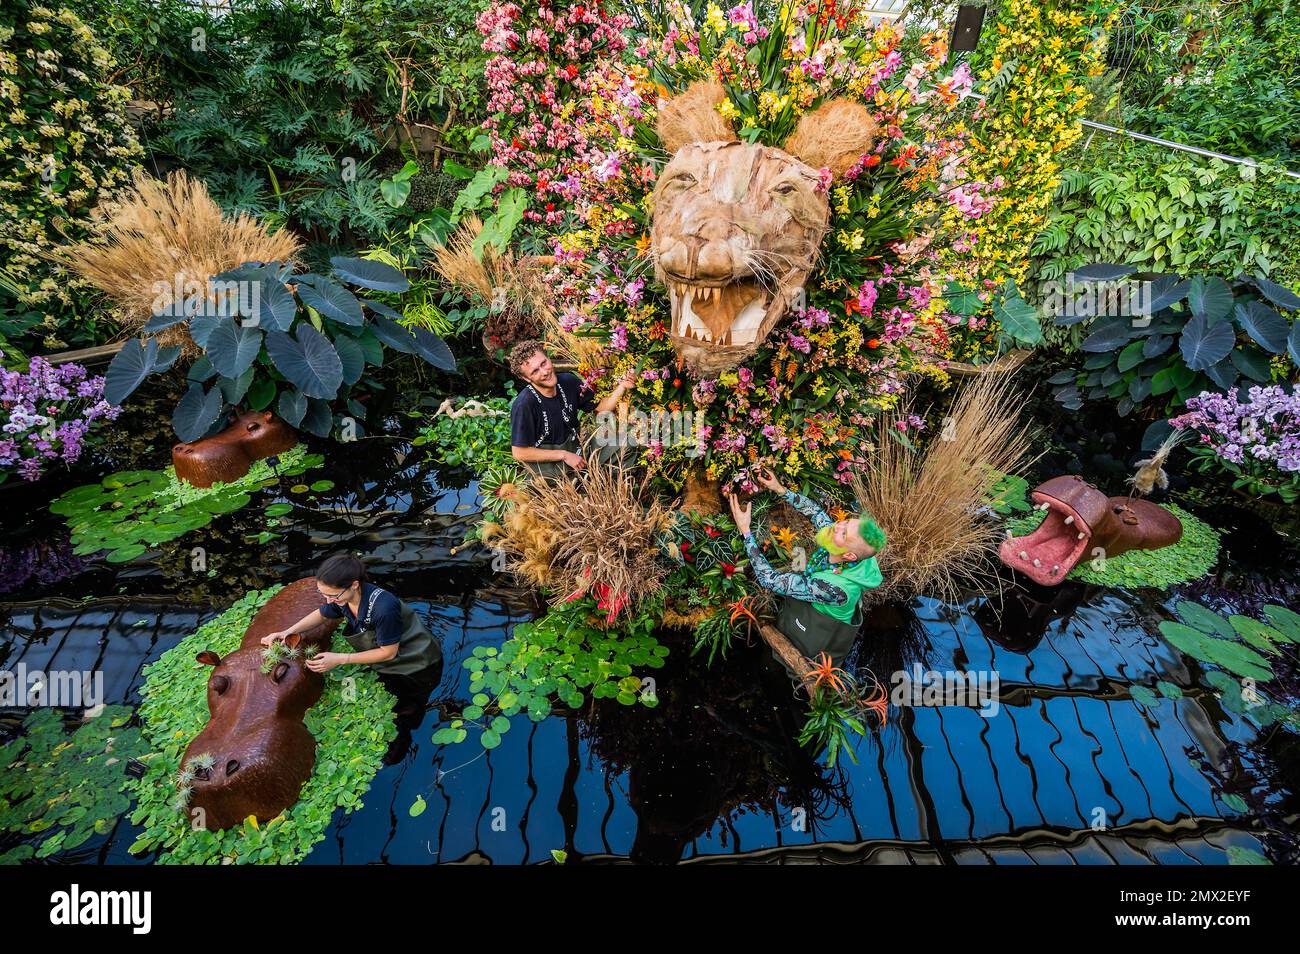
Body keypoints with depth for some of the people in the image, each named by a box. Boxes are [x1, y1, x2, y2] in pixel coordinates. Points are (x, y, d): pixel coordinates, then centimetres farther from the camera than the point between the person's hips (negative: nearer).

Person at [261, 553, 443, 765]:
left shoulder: (383, 608, -42)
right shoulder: (343, 597, -19)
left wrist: (340, 659, -24)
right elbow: (321, 614, 5)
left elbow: (389, 652, -27)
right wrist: (287, 632, -9)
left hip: (417, 667, -6)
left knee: (401, 720, 13)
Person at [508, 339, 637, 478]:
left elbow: (601, 407, 4)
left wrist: (622, 386, -13)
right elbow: (519, 453, -18)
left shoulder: (569, 381, -6)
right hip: (544, 461, -8)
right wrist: (564, 455, -16)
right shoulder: (524, 405, -23)